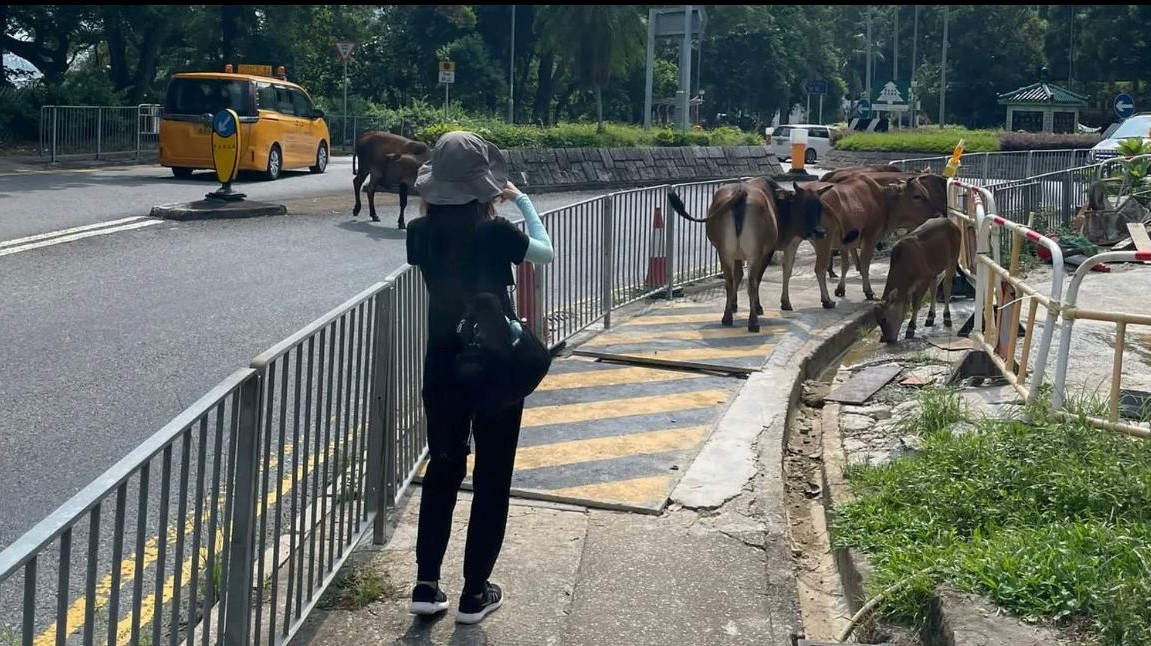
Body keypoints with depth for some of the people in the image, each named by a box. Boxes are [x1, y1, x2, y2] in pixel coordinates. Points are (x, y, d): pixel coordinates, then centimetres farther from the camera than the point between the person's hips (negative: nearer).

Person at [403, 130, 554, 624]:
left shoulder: (421, 233, -7)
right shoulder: (496, 233, -19)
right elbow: (546, 253, 1)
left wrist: (436, 207, 11)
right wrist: (522, 202, 9)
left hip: (442, 367, 4)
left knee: (442, 469, 17)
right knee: (492, 479, 9)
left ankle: (426, 585, 17)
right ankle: (474, 593, 15)